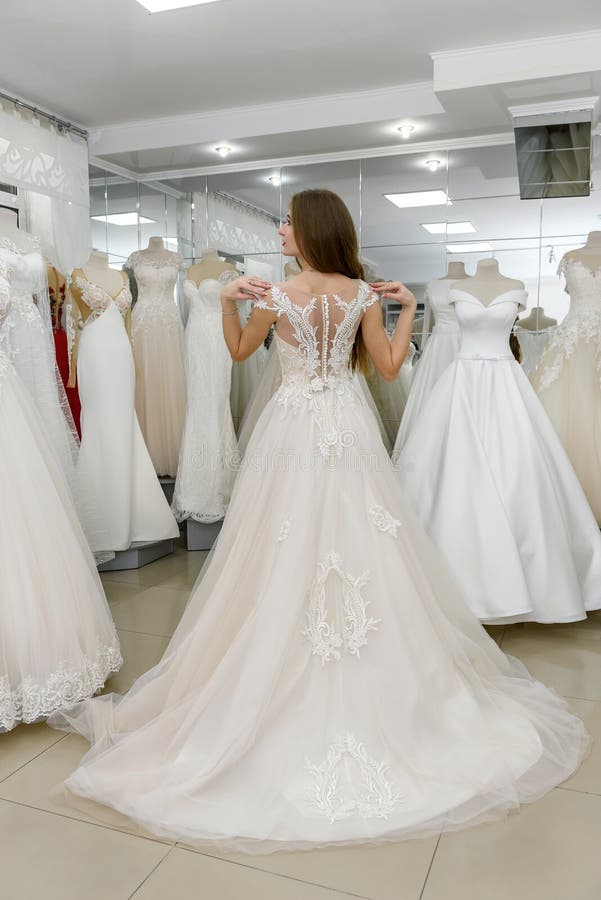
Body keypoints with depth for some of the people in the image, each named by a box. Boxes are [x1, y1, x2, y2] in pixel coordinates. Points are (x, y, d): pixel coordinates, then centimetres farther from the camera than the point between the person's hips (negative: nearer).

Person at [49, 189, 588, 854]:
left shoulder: (274, 295, -8)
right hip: (348, 430, 3)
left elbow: (239, 352, 7)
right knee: (358, 550, 12)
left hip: (293, 430, -2)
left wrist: (227, 302, 3)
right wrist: (408, 310, 12)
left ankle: (283, 686, 22)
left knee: (288, 554, 8)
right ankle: (371, 688, 25)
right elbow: (388, 367, 4)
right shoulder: (364, 293, -2)